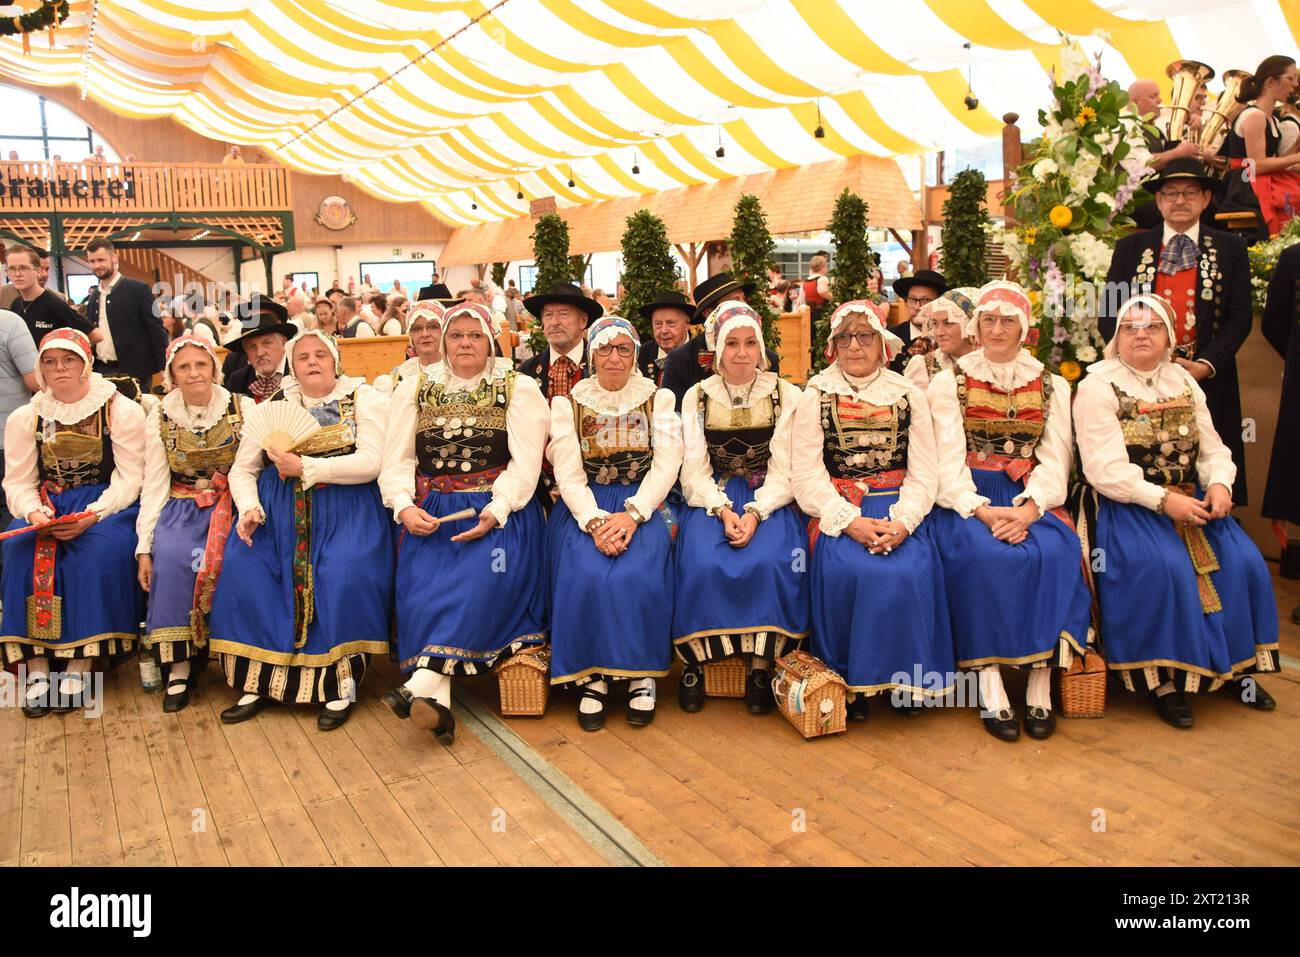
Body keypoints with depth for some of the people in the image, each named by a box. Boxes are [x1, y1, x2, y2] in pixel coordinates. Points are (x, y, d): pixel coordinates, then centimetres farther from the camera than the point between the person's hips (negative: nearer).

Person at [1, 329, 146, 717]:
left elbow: (129, 479, -6)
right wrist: (33, 512, -17)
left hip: (106, 505, -3)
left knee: (101, 551, -33)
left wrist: (91, 515, -23)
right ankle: (36, 666, -26)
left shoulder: (121, 410, 0)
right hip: (48, 506, 3)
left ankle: (80, 664, -27)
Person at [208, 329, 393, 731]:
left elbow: (370, 463, -9)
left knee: (346, 571, -29)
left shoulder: (363, 398, 4)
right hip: (281, 511, 4)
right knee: (243, 567, -19)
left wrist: (304, 467, -14)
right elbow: (242, 470, 12)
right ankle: (258, 679, -7)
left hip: (346, 507, -3)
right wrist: (250, 509, -8)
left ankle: (341, 681, -15)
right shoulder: (273, 408, 14)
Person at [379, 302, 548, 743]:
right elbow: (396, 459, 8)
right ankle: (438, 704, -28)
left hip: (498, 512, -2)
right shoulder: (415, 389, 15)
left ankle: (423, 684, -31)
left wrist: (494, 512, -18)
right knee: (418, 585, -23)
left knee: (485, 574, -29)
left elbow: (525, 464, -4)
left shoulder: (518, 388, 7)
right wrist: (404, 506, -11)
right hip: (430, 514, 2)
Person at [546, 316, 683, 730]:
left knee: (636, 575, -29)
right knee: (586, 575, -28)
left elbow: (666, 465, -3)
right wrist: (595, 521, -20)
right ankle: (592, 674, -12)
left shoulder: (659, 398, 7)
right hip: (584, 507, 1)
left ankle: (641, 674, -11)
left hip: (642, 505, 0)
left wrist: (632, 515, -18)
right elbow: (568, 474, -2)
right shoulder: (567, 404, 7)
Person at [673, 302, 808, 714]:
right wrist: (724, 511, -17)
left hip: (770, 499, -1)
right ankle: (695, 660, -10)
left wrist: (755, 513, -20)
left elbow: (785, 471, -3)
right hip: (713, 498, 1)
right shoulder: (697, 397, 6)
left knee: (770, 561, -30)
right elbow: (695, 471, 1)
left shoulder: (786, 395, 2)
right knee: (703, 563, -28)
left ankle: (761, 664, -16)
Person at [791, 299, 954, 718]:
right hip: (838, 511, -1)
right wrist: (851, 522, -16)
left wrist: (902, 522, -15)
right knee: (847, 570, -29)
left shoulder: (909, 396, 11)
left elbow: (924, 473, 4)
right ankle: (852, 679, -10)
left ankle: (909, 678, -5)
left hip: (899, 512, 1)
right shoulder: (816, 397, 7)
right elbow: (806, 475, -2)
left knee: (910, 571, -26)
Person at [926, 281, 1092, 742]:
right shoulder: (949, 382, 8)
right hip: (968, 498, -2)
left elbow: (1055, 459, 4)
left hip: (1029, 499, 2)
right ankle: (990, 687, -26)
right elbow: (948, 459, -3)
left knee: (1054, 552, -29)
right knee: (983, 555, -33)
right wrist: (982, 511, -20)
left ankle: (1041, 687, -22)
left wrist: (1029, 508, -16)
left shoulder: (1052, 386, 16)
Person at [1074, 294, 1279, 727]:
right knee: (1162, 567, -29)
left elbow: (1212, 448, 11)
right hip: (1129, 507, -6)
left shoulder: (1183, 382, 14)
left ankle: (1236, 663, 7)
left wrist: (1219, 484, -10)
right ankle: (1163, 676, -13)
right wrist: (1162, 500, -22)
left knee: (1242, 561, -13)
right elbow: (1104, 469, -15)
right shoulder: (1099, 386, -6)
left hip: (1190, 502, 6)